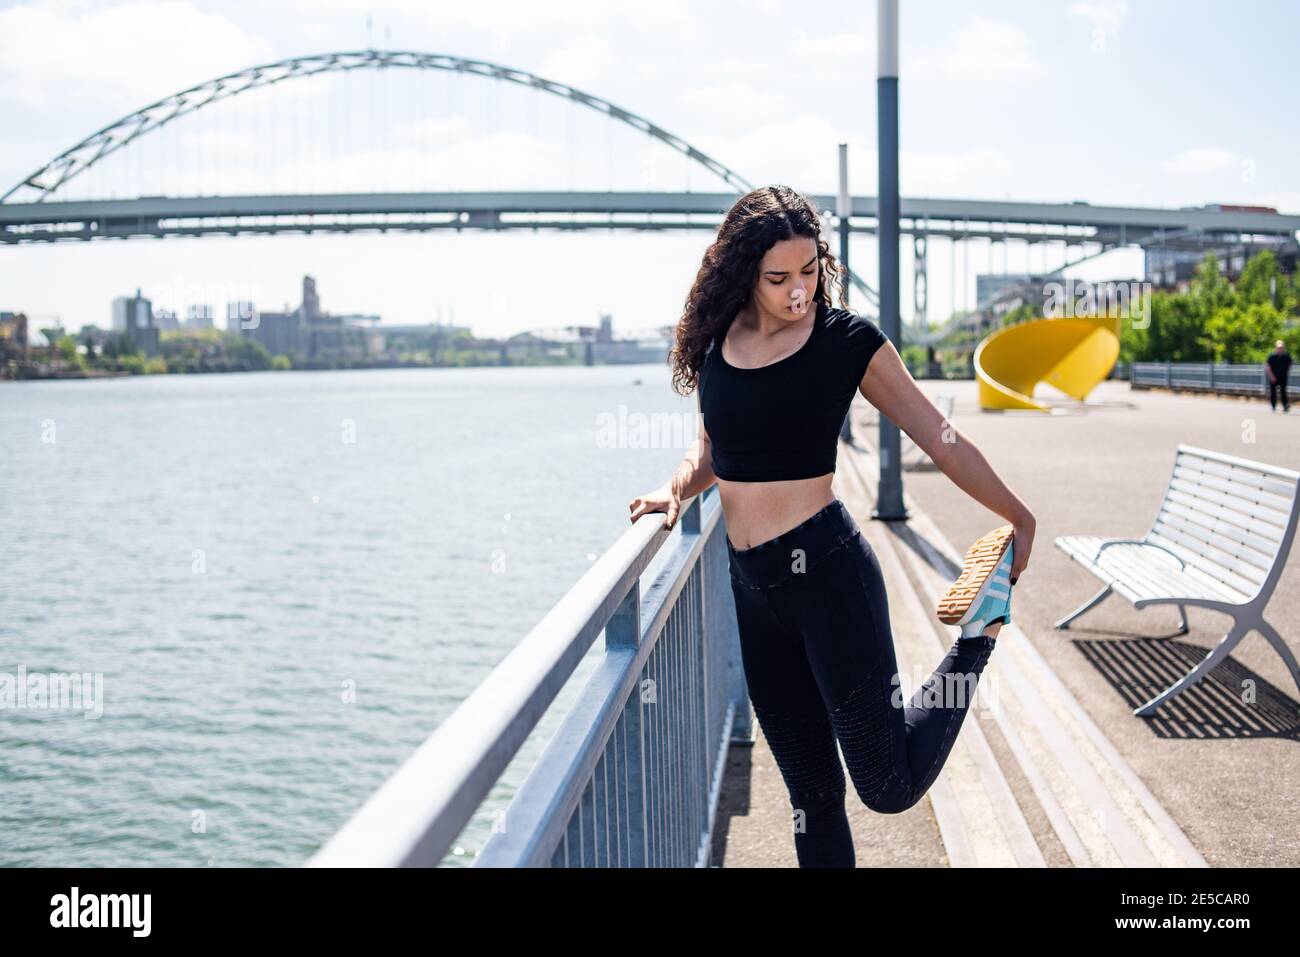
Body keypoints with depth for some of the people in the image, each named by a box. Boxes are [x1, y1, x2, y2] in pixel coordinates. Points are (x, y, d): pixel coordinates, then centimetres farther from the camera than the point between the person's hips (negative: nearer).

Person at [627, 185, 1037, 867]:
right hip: (751, 585, 5)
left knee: (888, 786, -5)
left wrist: (1019, 519, 6)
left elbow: (939, 439, 0)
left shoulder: (847, 340, -7)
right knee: (810, 791, 12)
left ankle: (980, 631, 14)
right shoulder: (715, 339, 6)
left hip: (827, 571, -5)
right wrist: (677, 489, 3)